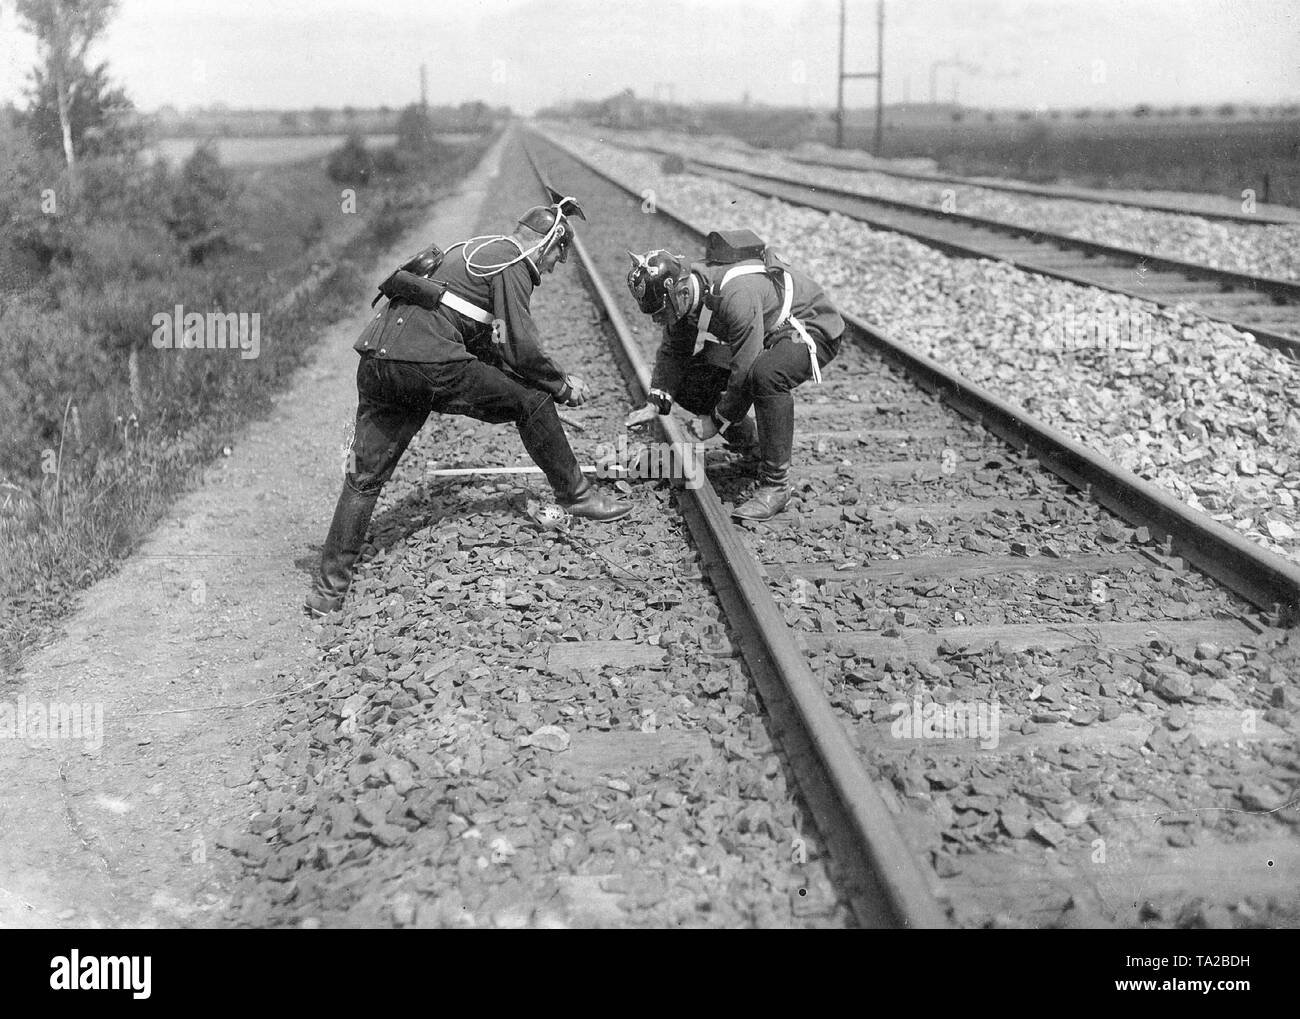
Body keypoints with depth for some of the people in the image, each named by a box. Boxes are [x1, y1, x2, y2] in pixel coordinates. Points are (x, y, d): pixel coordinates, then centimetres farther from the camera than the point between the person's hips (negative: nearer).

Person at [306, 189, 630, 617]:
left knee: (364, 476, 9)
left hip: (374, 358, 9)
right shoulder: (513, 261, 3)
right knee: (532, 400, 7)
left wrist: (548, 379, 31)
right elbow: (520, 346, -5)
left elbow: (487, 347, 33)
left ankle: (329, 588, 9)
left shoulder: (475, 249, 31)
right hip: (427, 363, -9)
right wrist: (562, 385, 11)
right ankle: (575, 495, 18)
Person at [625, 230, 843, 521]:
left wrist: (718, 421, -21)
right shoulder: (684, 293, -10)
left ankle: (775, 486, -28)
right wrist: (655, 403, -10)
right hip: (764, 336, 9)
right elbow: (673, 351, 3)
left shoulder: (736, 295, -38)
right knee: (687, 382, -1)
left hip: (812, 331, -9)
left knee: (764, 375, -40)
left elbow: (745, 371, -34)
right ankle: (748, 441, 24)